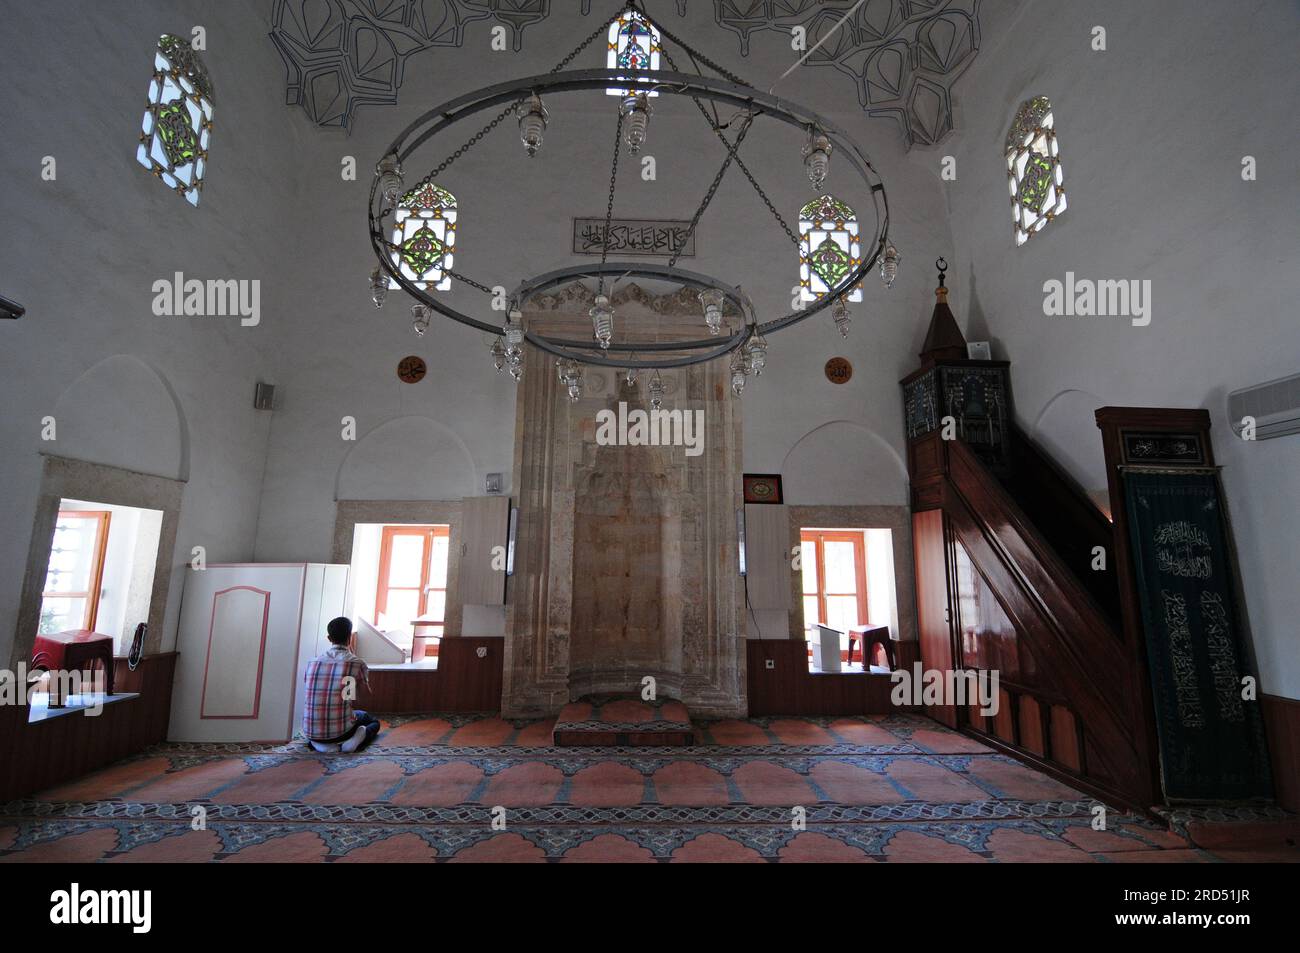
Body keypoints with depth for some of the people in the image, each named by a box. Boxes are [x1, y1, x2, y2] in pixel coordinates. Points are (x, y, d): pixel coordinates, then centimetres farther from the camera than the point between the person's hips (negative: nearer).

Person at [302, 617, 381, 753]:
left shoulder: (312, 662, 4)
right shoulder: (357, 663, -8)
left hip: (310, 732, 4)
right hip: (340, 731, -4)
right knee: (374, 721, 27)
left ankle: (318, 742, 11)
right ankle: (354, 741, -2)